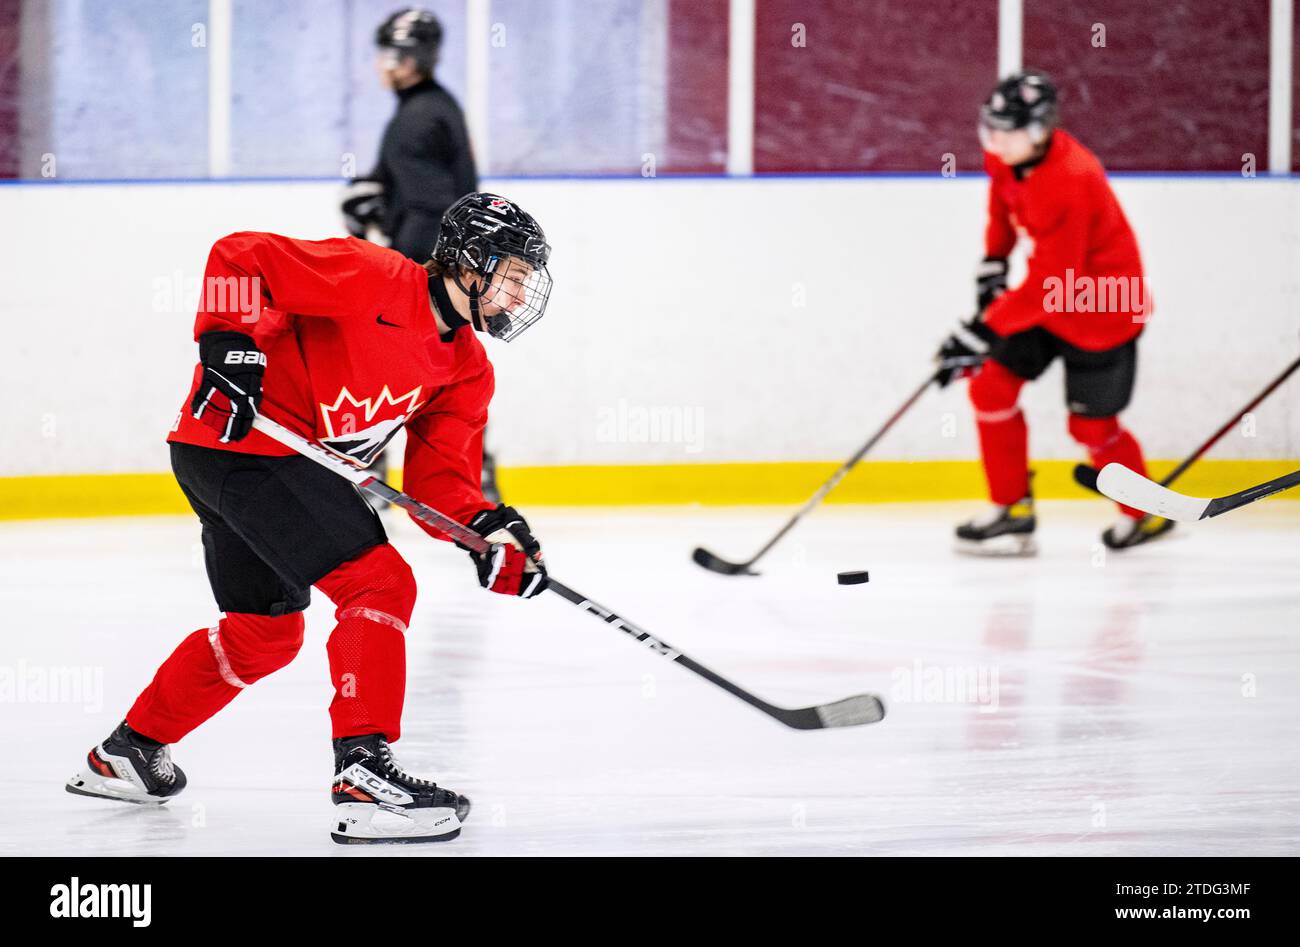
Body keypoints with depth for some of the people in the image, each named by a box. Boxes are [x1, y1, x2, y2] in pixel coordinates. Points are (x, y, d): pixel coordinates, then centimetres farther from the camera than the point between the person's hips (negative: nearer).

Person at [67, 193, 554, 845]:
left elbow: (436, 478, 2)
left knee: (266, 632, 23)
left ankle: (130, 751, 40)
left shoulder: (466, 370, 8)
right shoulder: (372, 278, -17)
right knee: (379, 583, -17)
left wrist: (489, 528, -16)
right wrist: (228, 340, -24)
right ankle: (364, 775, -22)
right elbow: (238, 257, -16)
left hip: (293, 464, 10)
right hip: (237, 440, -10)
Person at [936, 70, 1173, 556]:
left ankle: (1147, 512, 25)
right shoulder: (1006, 154, -10)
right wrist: (993, 261, 12)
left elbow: (1049, 286, -33)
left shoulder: (1069, 185, -35)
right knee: (992, 385, -1)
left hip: (1101, 307, -8)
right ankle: (1012, 511, 7)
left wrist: (982, 331, -33)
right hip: (1047, 295, 8)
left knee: (1091, 424, 1)